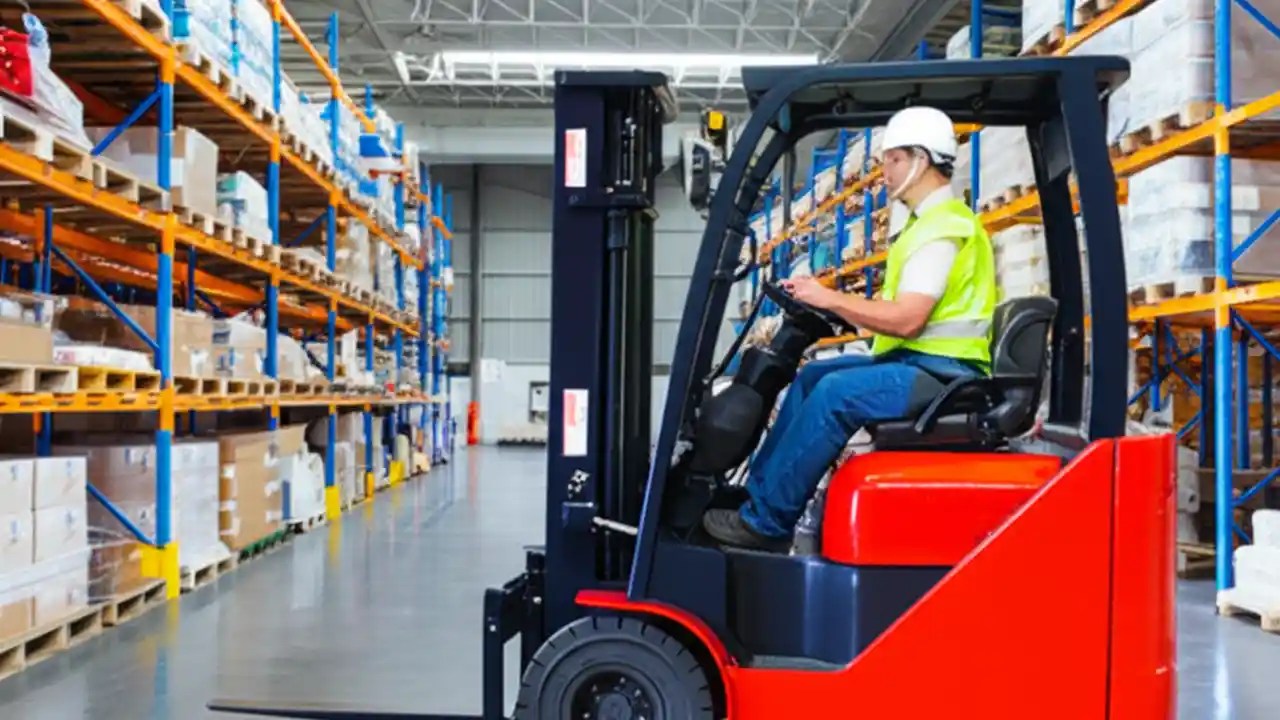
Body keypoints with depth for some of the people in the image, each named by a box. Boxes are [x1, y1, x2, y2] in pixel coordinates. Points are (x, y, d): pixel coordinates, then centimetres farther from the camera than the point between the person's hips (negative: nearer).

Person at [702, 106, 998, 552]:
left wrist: (830, 298, -15)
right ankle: (758, 492, 10)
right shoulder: (931, 221, 20)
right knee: (813, 376, 10)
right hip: (919, 362, 11)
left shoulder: (943, 225, -14)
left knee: (837, 391, -26)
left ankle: (765, 522, -18)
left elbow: (906, 319, -23)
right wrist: (835, 307, 9)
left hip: (942, 370, -11)